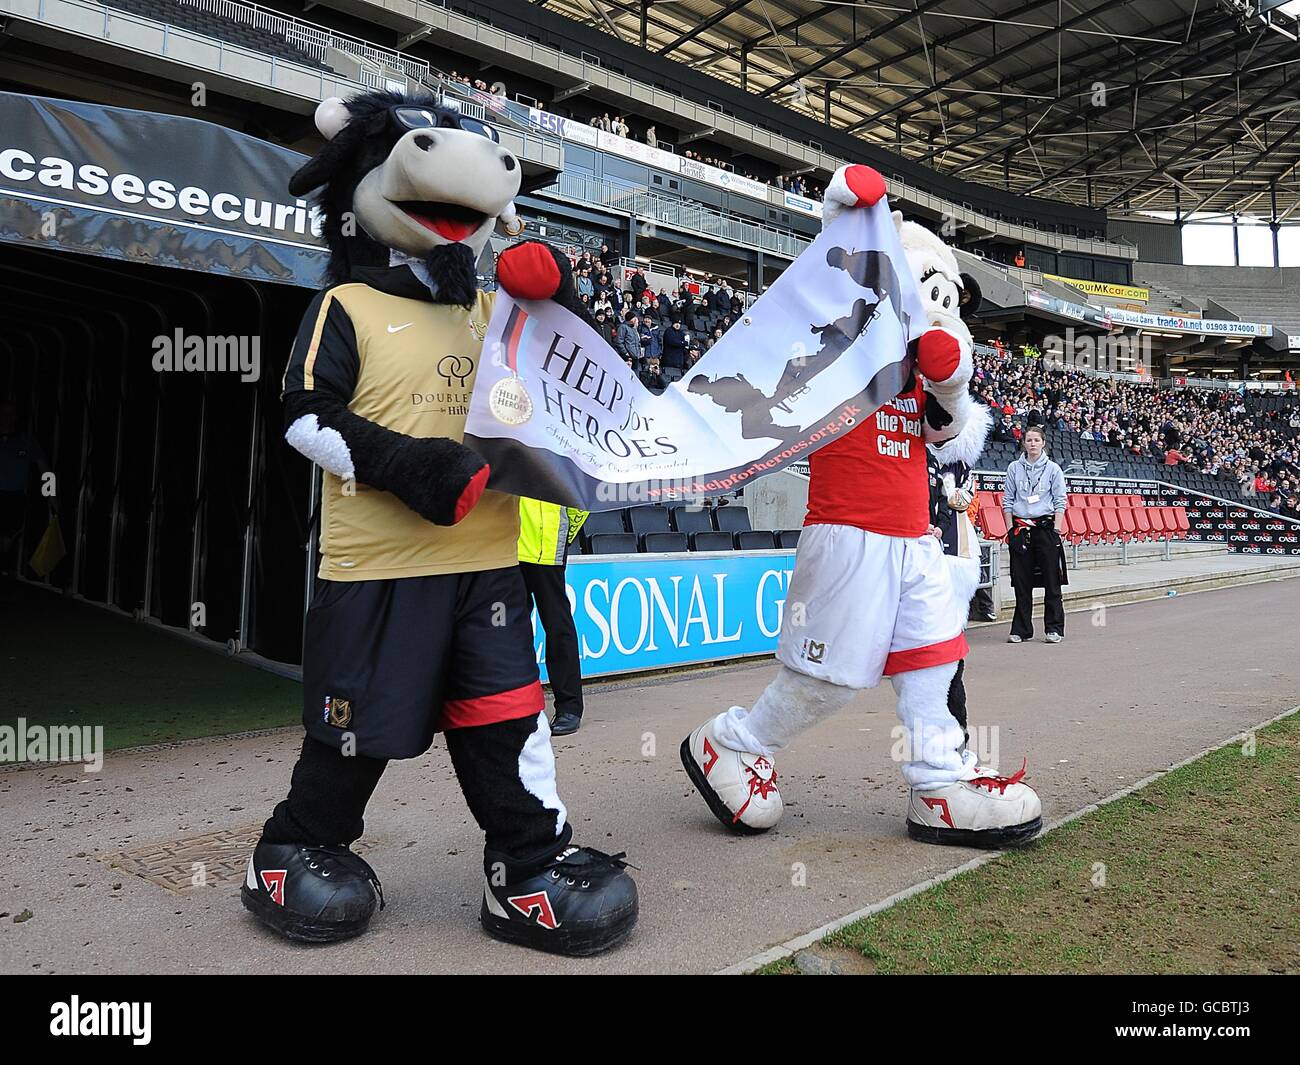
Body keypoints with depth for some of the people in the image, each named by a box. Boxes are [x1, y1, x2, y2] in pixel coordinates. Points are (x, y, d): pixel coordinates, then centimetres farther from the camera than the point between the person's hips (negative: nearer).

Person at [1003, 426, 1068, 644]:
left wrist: (1056, 528, -6)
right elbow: (1007, 500, 9)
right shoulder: (1014, 468, 8)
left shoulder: (1053, 469, 4)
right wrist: (1010, 528, 2)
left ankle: (1054, 628, 7)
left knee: (1051, 580, -1)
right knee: (1021, 581, 3)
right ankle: (1021, 629, 10)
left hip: (1045, 526, -1)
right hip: (1020, 528, 2)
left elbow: (1060, 501, 3)